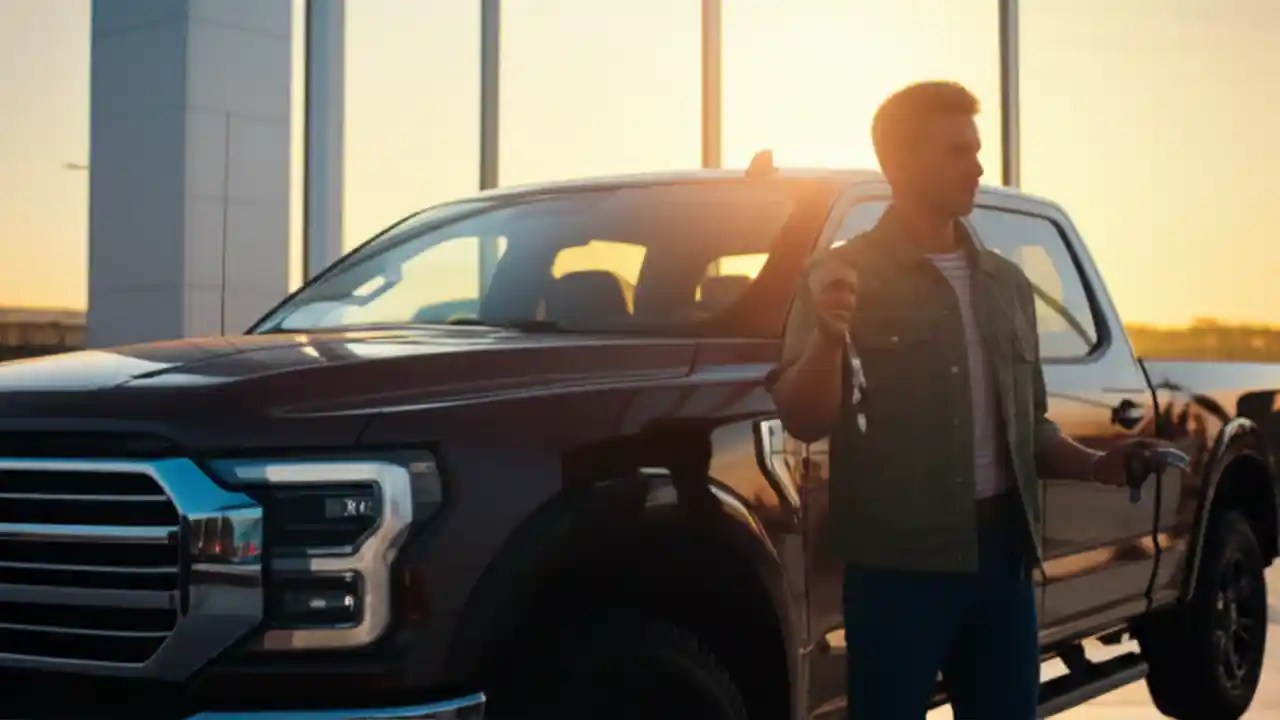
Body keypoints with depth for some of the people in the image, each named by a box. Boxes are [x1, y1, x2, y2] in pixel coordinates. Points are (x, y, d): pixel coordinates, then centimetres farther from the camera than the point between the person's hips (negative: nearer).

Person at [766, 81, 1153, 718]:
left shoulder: (1007, 283, 15)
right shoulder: (843, 277, -3)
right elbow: (803, 422, -10)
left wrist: (1094, 466, 4)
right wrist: (829, 336, -27)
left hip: (1002, 550, 6)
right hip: (900, 559, -5)